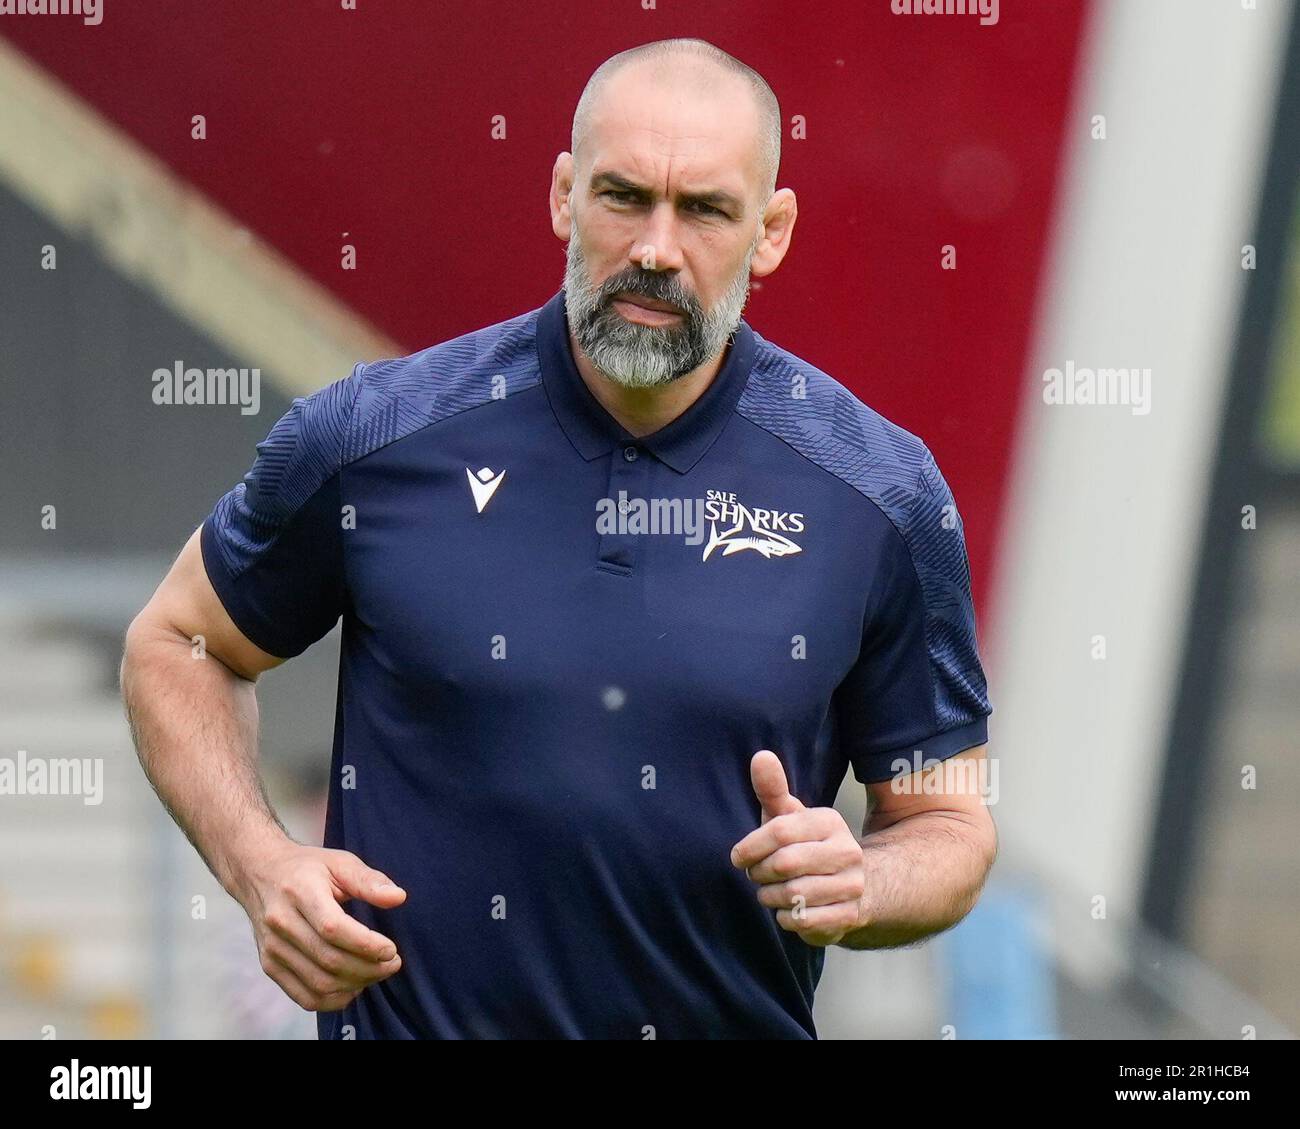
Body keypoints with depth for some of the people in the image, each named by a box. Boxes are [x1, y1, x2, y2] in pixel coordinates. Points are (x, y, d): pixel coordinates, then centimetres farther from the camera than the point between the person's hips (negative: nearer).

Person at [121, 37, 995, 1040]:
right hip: (407, 1015, 0)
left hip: (735, 1024, 1)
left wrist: (858, 887, -20)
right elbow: (176, 643, 4)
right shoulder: (376, 435, -10)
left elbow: (950, 822, 1)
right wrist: (263, 868, -11)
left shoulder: (884, 495, -8)